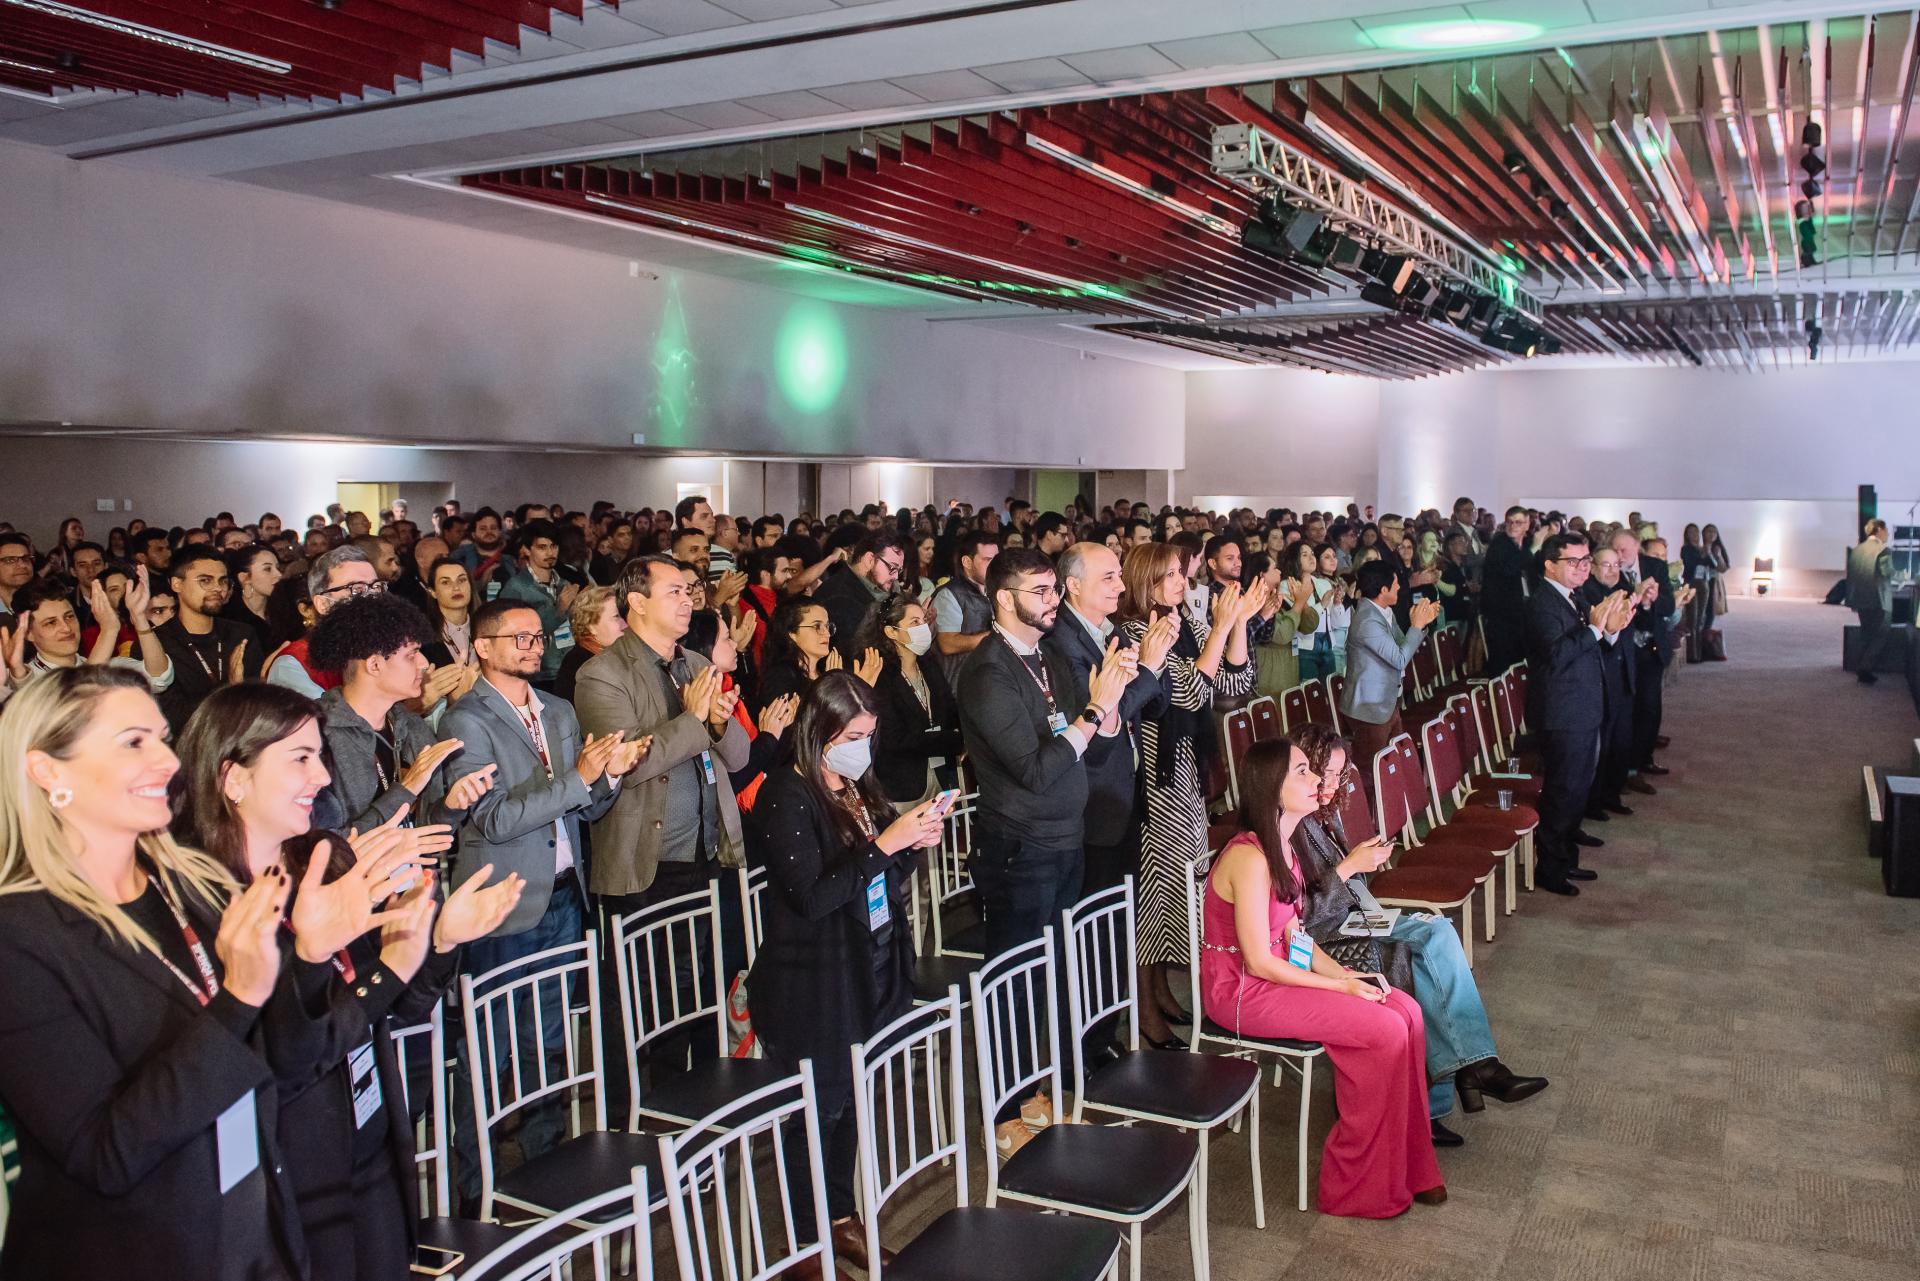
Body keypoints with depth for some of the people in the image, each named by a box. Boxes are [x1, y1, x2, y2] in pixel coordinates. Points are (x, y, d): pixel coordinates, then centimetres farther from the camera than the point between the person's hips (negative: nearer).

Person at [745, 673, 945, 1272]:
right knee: (817, 1109, 5)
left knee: (852, 1102, 16)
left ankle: (841, 1215, 33)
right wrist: (884, 843, -25)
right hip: (813, 987, -7)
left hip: (869, 973, 7)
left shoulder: (859, 789, 6)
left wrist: (914, 843, -5)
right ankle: (809, 1242, 21)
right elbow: (811, 896, -22)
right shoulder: (786, 798, -15)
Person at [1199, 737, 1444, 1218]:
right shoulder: (1249, 858, -24)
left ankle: (1406, 1167, 6)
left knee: (1406, 1010, -5)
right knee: (1383, 1030, -17)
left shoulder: (1283, 847, 6)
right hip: (1241, 991, -9)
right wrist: (1341, 987, -15)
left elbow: (1292, 931, 11)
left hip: (1278, 971, 9)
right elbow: (1259, 961, -22)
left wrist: (1342, 972, -4)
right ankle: (1360, 1187, -1)